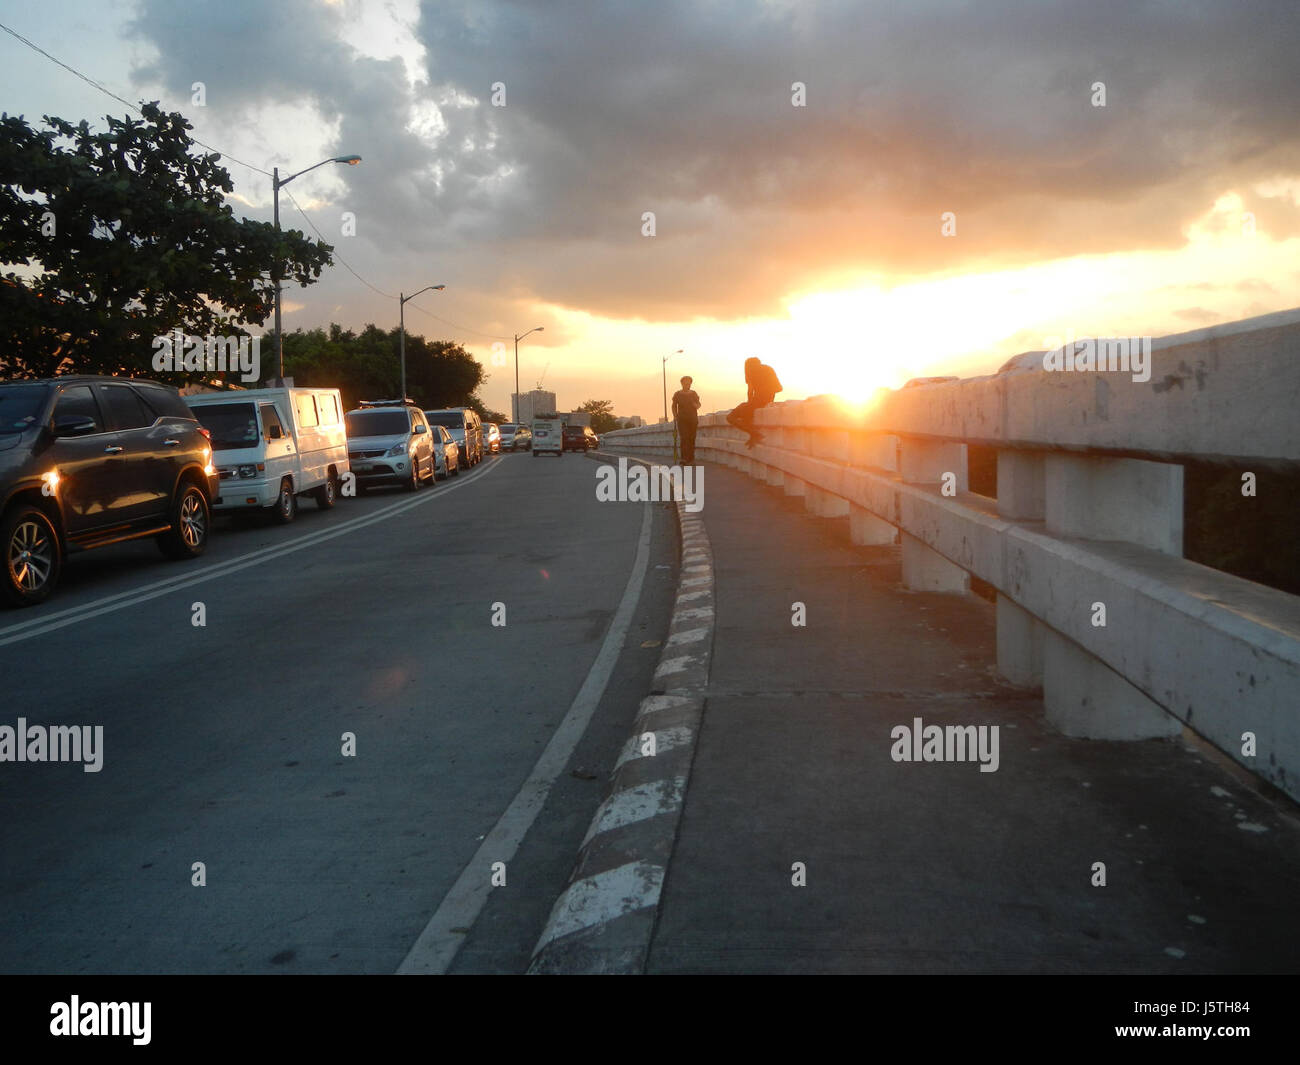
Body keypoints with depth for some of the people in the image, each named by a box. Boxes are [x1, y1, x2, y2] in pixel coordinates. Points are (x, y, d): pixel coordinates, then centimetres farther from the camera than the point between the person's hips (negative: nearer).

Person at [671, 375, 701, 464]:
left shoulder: (693, 393, 8)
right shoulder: (677, 394, 3)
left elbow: (698, 404, 16)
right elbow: (674, 406, 9)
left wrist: (697, 405, -7)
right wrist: (675, 416, -3)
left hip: (693, 419, 2)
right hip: (682, 419, -2)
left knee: (692, 439, 2)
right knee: (684, 438, -14)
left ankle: (691, 459, 7)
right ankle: (684, 459, -19)